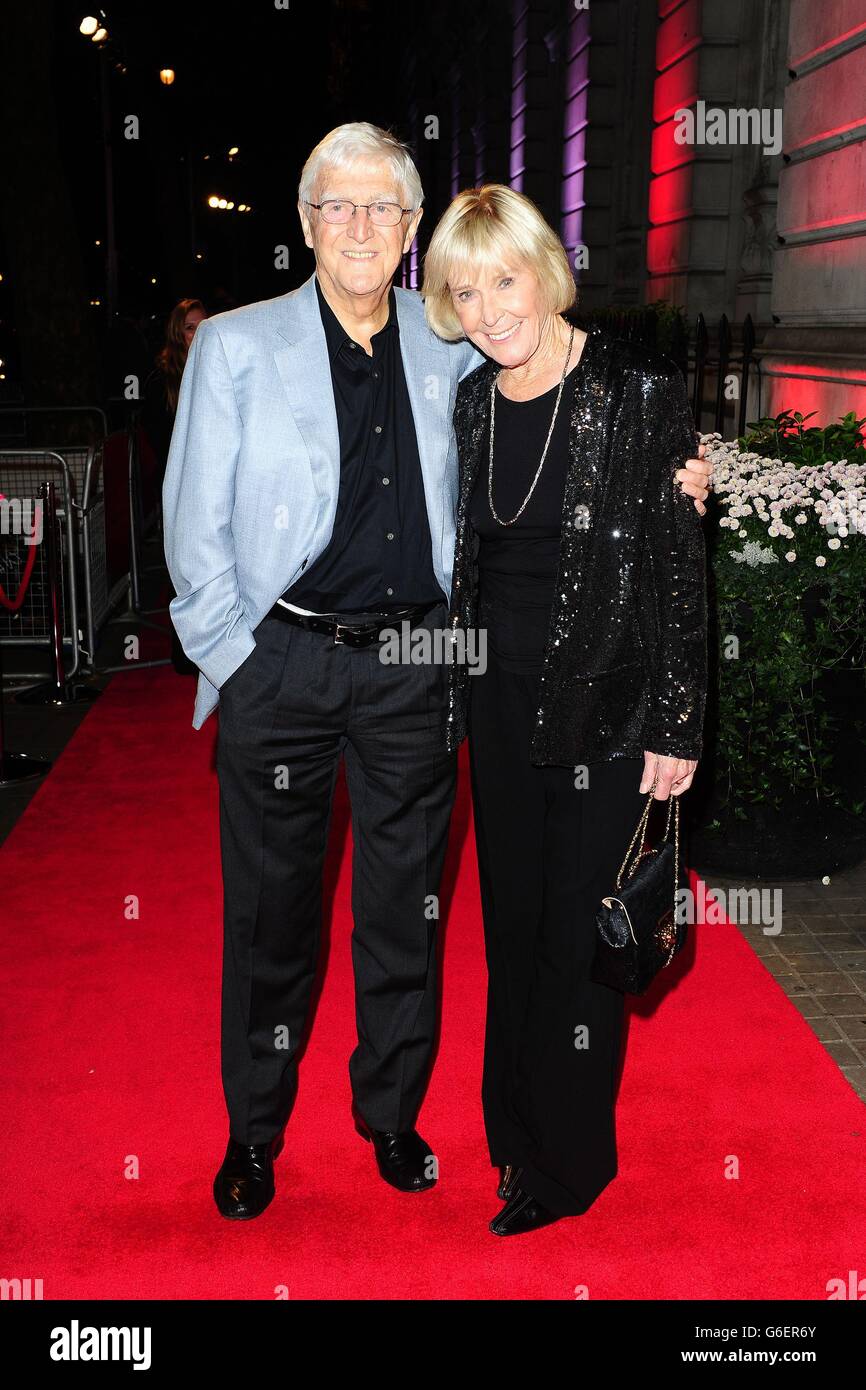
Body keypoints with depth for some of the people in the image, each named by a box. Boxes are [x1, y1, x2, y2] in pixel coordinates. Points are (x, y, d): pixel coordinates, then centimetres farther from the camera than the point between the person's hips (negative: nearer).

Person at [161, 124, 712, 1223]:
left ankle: (392, 1112, 33)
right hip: (281, 663, -2)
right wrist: (233, 658, -5)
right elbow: (194, 527, 0)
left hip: (414, 666, 2)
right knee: (270, 907, 8)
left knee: (405, 905, 12)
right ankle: (254, 1131, 29)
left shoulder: (453, 351, 7)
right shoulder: (235, 346, 0)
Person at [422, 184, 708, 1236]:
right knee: (512, 917, 16)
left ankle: (568, 1164, 24)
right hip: (501, 698, 6)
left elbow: (680, 567, -11)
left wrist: (676, 726, -12)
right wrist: (463, 692, 11)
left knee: (580, 930, 5)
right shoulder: (472, 401, 5)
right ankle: (516, 1121, 36)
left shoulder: (638, 393, -12)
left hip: (604, 704, -5)